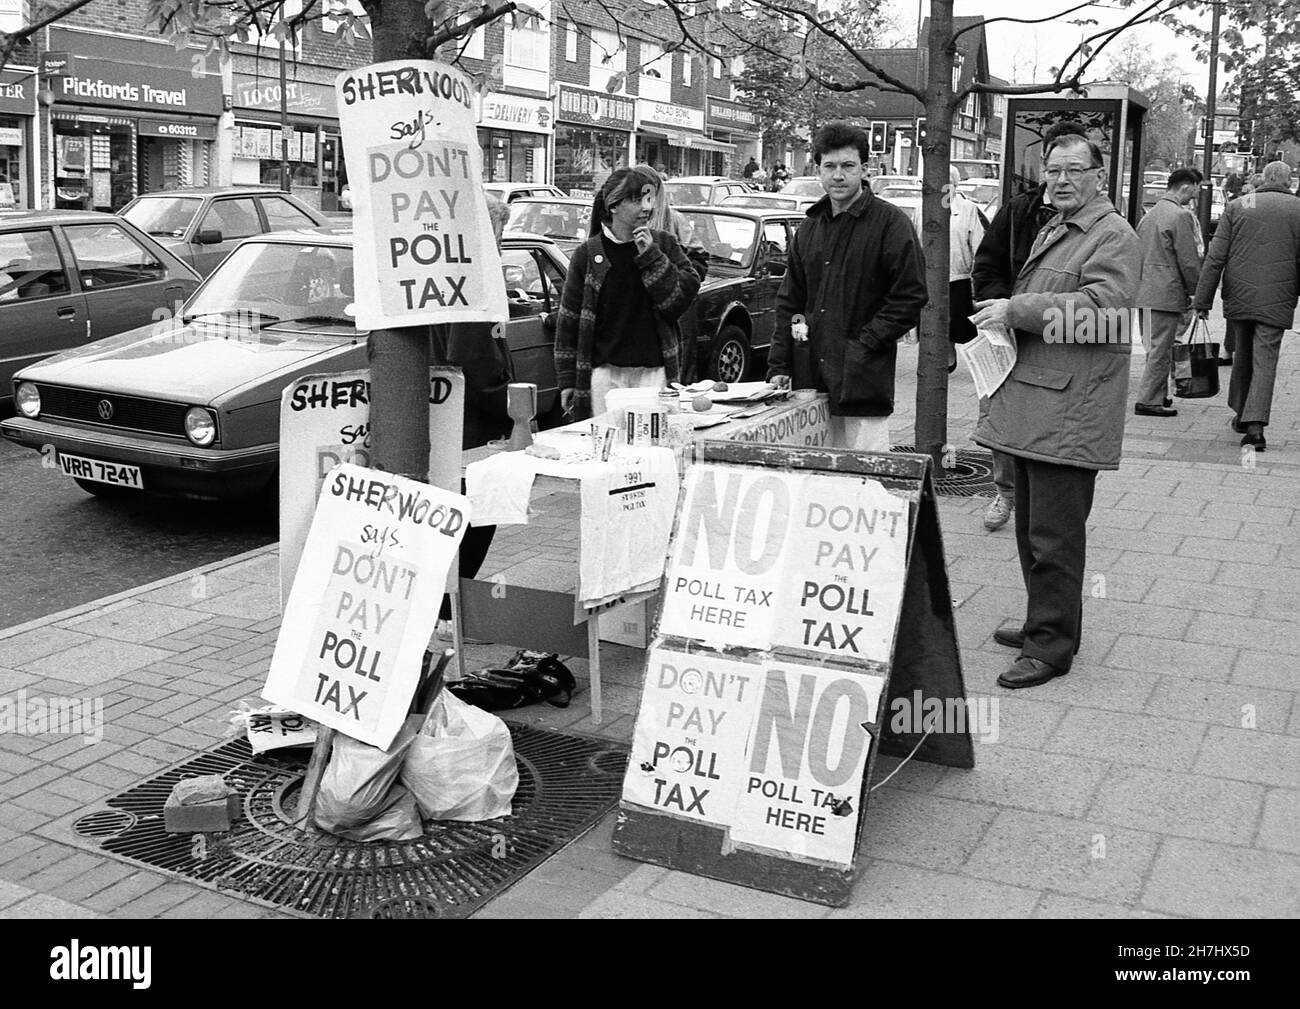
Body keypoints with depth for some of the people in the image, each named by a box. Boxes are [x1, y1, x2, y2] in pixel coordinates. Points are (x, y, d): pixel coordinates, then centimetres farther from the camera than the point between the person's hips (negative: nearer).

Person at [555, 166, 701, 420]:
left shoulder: (664, 244, 7)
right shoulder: (588, 253, 3)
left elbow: (683, 298, -3)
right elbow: (569, 320, 5)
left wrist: (651, 256, -10)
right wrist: (567, 379, 2)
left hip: (654, 372, 1)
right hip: (604, 373, -1)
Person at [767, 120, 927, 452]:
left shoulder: (891, 223, -3)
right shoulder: (810, 226, 15)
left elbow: (910, 297, -8)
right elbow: (789, 302, 17)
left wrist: (863, 345, -14)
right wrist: (779, 367, 8)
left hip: (864, 382, -5)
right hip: (812, 380, 6)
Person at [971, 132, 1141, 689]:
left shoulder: (1115, 237, -7)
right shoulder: (1052, 230, 21)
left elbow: (1099, 306, -22)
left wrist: (1017, 309, -18)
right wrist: (1006, 316, 15)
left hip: (1069, 409, -10)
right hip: (1029, 401, 10)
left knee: (1054, 533, -5)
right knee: (1031, 526, 17)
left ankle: (1052, 646, 4)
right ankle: (1044, 623, 31)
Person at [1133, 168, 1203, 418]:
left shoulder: (1149, 214, 14)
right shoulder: (1181, 216, -12)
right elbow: (1189, 262, -13)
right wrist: (1197, 294, -1)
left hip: (1145, 291, 9)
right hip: (1167, 293, -9)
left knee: (1156, 346, 17)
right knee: (1160, 348, -3)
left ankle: (1158, 395, 25)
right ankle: (1148, 400, -1)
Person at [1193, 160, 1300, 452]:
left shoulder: (1237, 206, 4)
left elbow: (1215, 257, 0)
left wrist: (1203, 300, 1)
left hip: (1239, 297, 2)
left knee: (1242, 355, 18)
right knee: (1265, 360, -1)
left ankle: (1241, 414, 27)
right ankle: (1255, 423, -12)